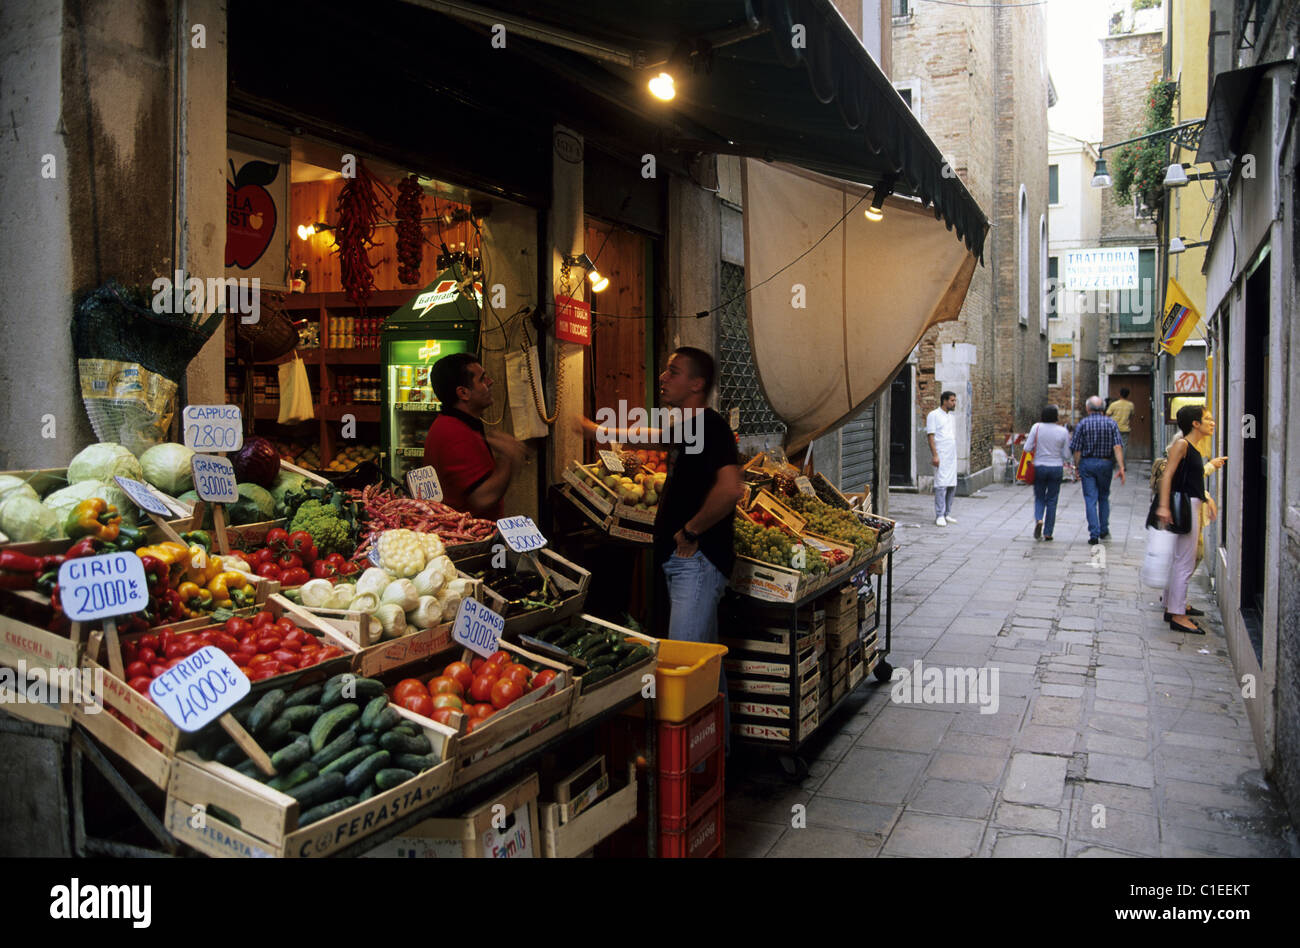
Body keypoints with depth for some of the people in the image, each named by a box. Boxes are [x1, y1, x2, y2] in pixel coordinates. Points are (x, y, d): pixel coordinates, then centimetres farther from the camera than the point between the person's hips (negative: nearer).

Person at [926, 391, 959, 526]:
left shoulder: (952, 417, 19)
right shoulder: (934, 415, -5)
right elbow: (930, 436, -11)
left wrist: (954, 455, 18)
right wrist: (934, 455, -18)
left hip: (952, 456, 8)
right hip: (941, 455, -8)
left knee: (952, 486, 7)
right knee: (941, 484, -11)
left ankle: (947, 514, 15)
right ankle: (939, 516, -9)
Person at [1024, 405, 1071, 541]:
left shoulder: (1036, 427, -6)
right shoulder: (1063, 431, -6)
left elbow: (1027, 448, -6)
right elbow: (1066, 455, -3)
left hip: (1039, 467, 0)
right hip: (1056, 468, 0)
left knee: (1039, 497, 15)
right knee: (1051, 500, 9)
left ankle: (1038, 519, -14)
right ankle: (1047, 533, 11)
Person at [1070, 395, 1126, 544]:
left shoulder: (1082, 424, -4)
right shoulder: (1111, 423, -1)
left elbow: (1077, 449, -6)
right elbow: (1117, 447, -10)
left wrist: (1077, 468, 4)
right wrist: (1121, 467, -12)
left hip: (1087, 464, -2)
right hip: (1106, 464, 2)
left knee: (1090, 499, -1)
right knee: (1104, 497, 19)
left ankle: (1094, 534, -6)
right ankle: (1104, 530, 25)